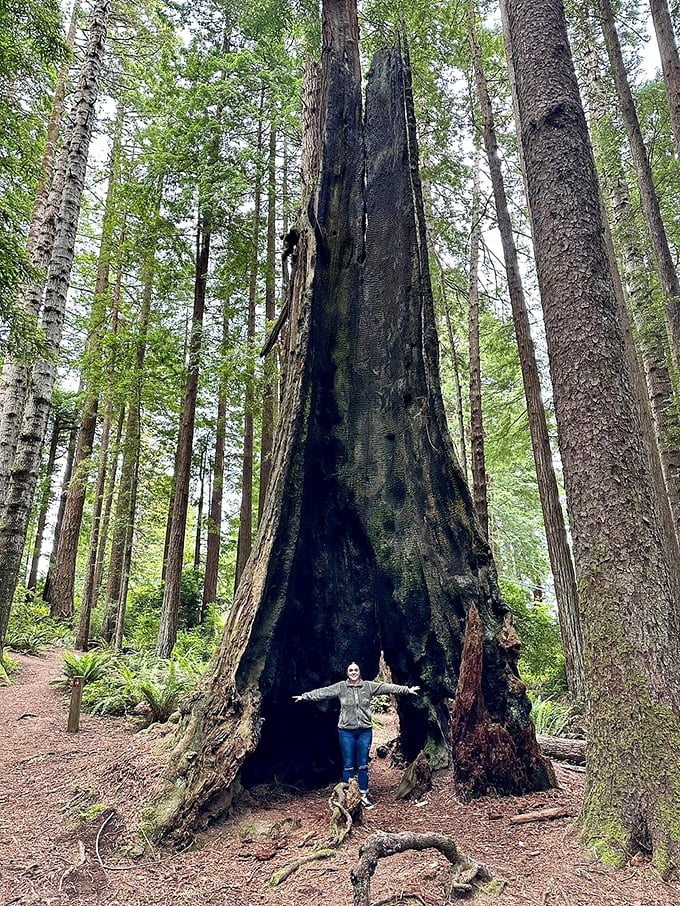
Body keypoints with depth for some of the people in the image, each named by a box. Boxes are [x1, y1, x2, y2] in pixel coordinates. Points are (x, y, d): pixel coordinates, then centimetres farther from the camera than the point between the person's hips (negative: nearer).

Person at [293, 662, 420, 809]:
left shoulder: (368, 686, 0)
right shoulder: (340, 687, -2)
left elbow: (387, 687, -6)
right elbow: (322, 692, -8)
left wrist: (407, 690, -12)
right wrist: (305, 696, -17)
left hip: (365, 731, 1)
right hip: (346, 731, -1)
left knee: (363, 765, 9)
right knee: (348, 766, 6)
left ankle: (364, 796, 22)